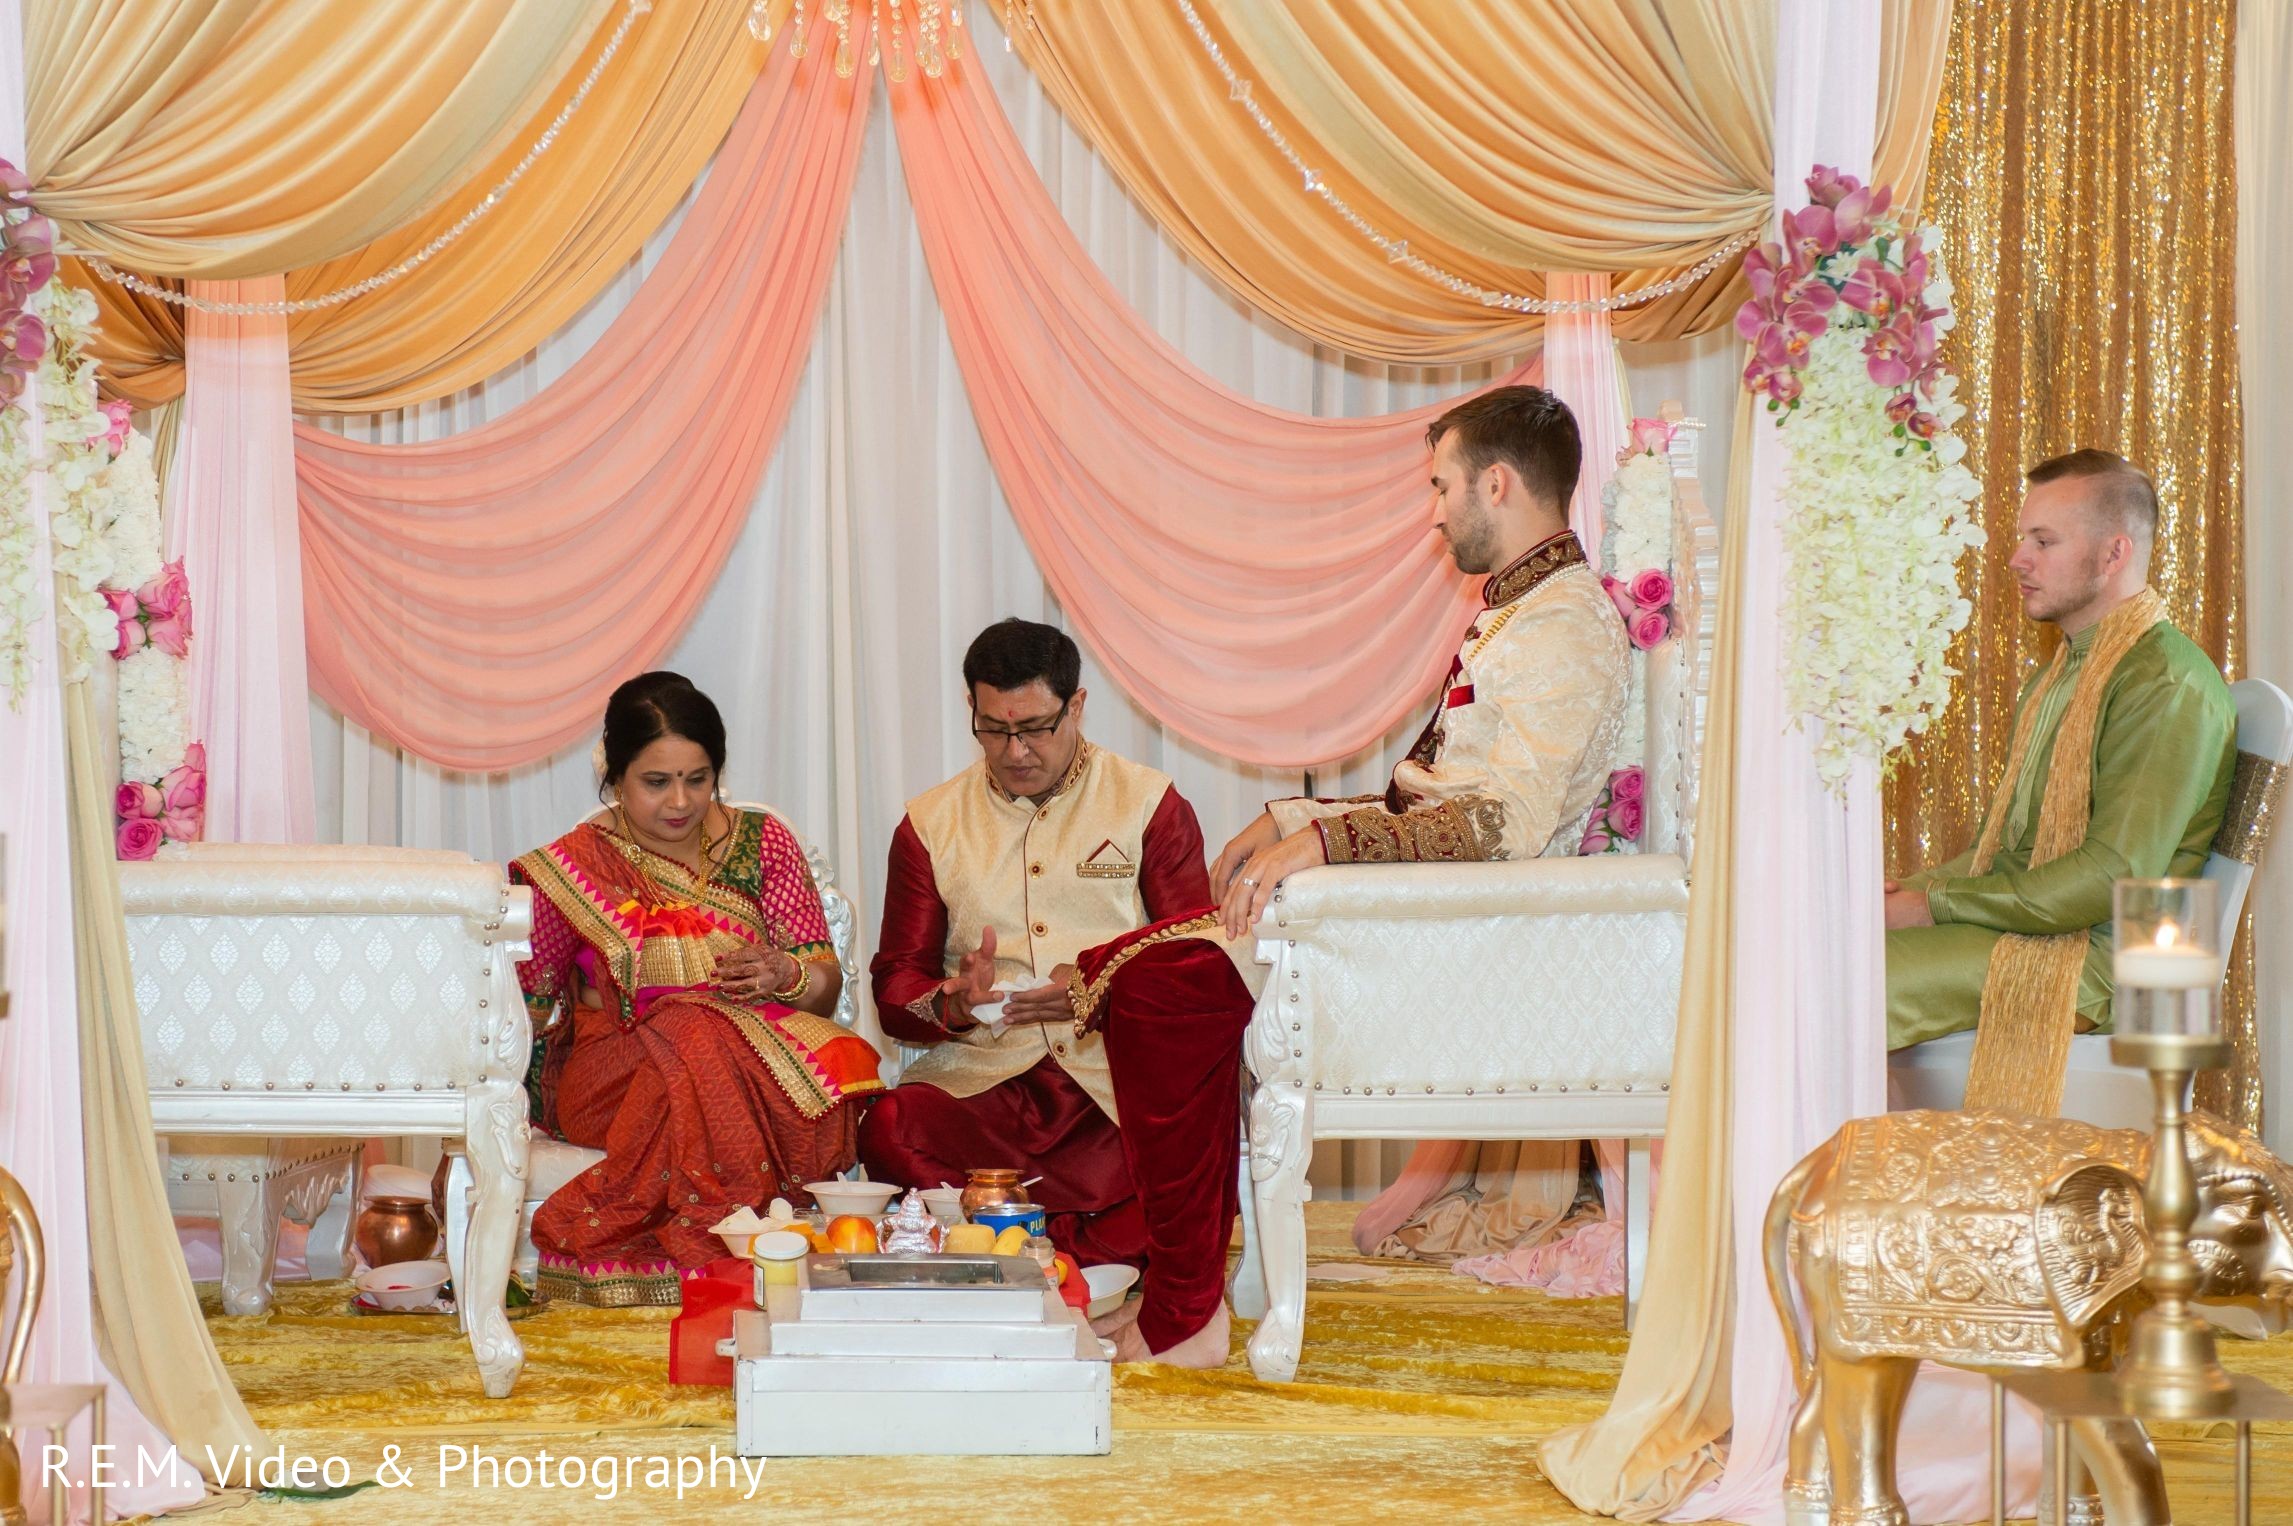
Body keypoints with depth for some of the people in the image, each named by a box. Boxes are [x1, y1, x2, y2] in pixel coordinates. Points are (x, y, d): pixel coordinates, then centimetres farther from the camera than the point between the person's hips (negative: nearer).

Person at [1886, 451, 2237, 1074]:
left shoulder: (2169, 686, -12)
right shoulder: (2058, 676, 21)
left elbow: (2115, 875, -20)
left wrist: (1940, 905, -16)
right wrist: (1912, 887, 3)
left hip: (2097, 956, -9)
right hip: (2021, 922, 9)